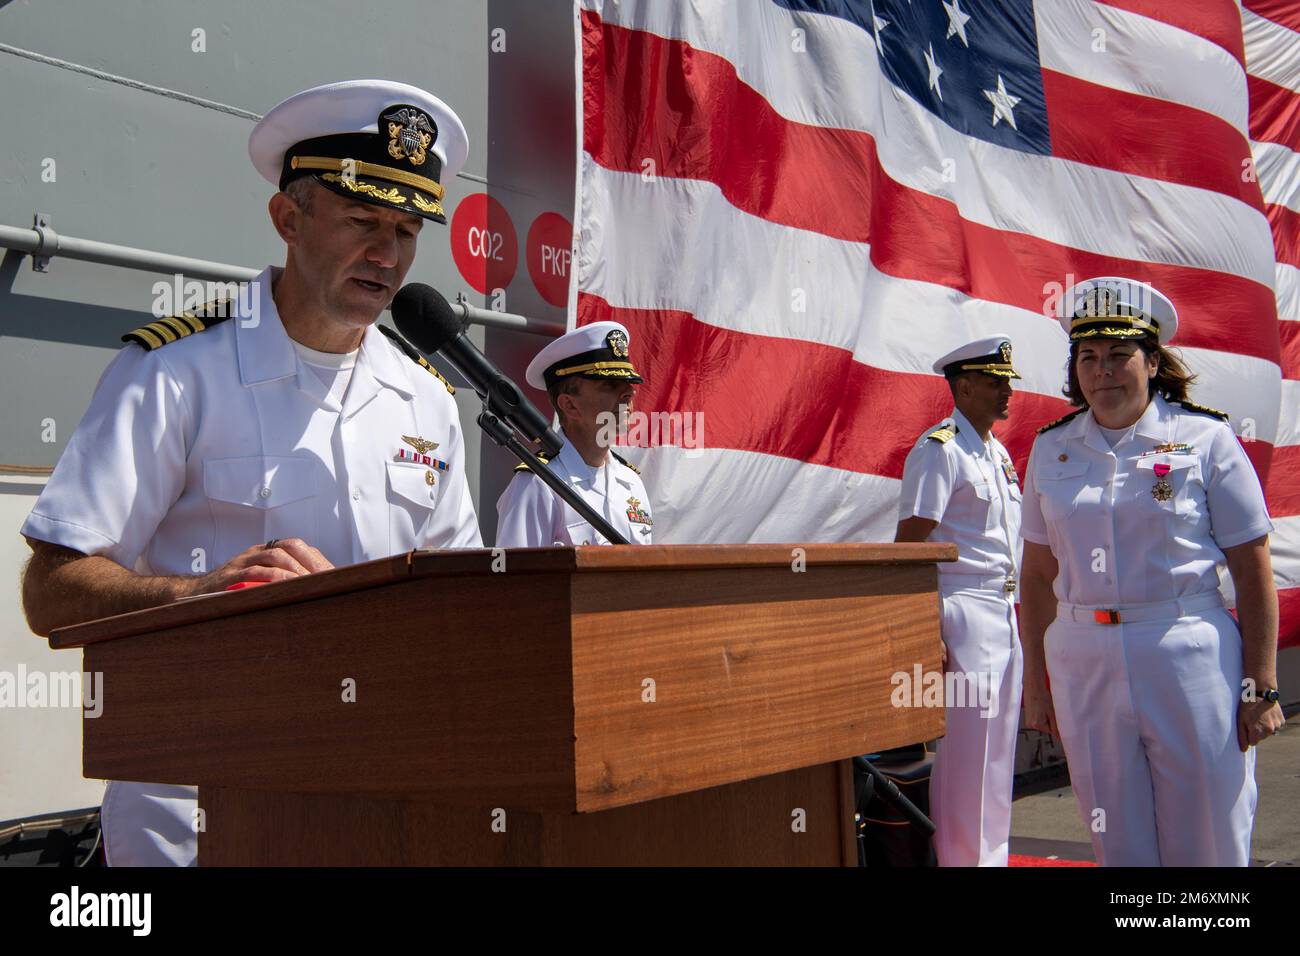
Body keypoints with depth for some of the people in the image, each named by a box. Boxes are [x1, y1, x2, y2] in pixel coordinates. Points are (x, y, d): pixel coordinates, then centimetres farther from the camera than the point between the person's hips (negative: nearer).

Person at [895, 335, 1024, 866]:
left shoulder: (999, 453, 15)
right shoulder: (938, 449, -11)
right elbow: (908, 547, -16)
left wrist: (1015, 617, 18)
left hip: (1004, 617, 9)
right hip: (960, 613, -9)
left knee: (998, 756, 14)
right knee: (965, 758, -4)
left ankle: (993, 856, 25)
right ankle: (960, 860, 6)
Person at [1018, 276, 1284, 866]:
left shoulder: (1206, 440, 0)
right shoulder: (1052, 449, 8)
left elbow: (1253, 573, -2)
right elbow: (1038, 574, 11)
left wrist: (1261, 686, -6)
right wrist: (1036, 681, 9)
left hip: (1189, 657, -3)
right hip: (1083, 662, 3)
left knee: (1207, 842, 4)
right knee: (1118, 844, 10)